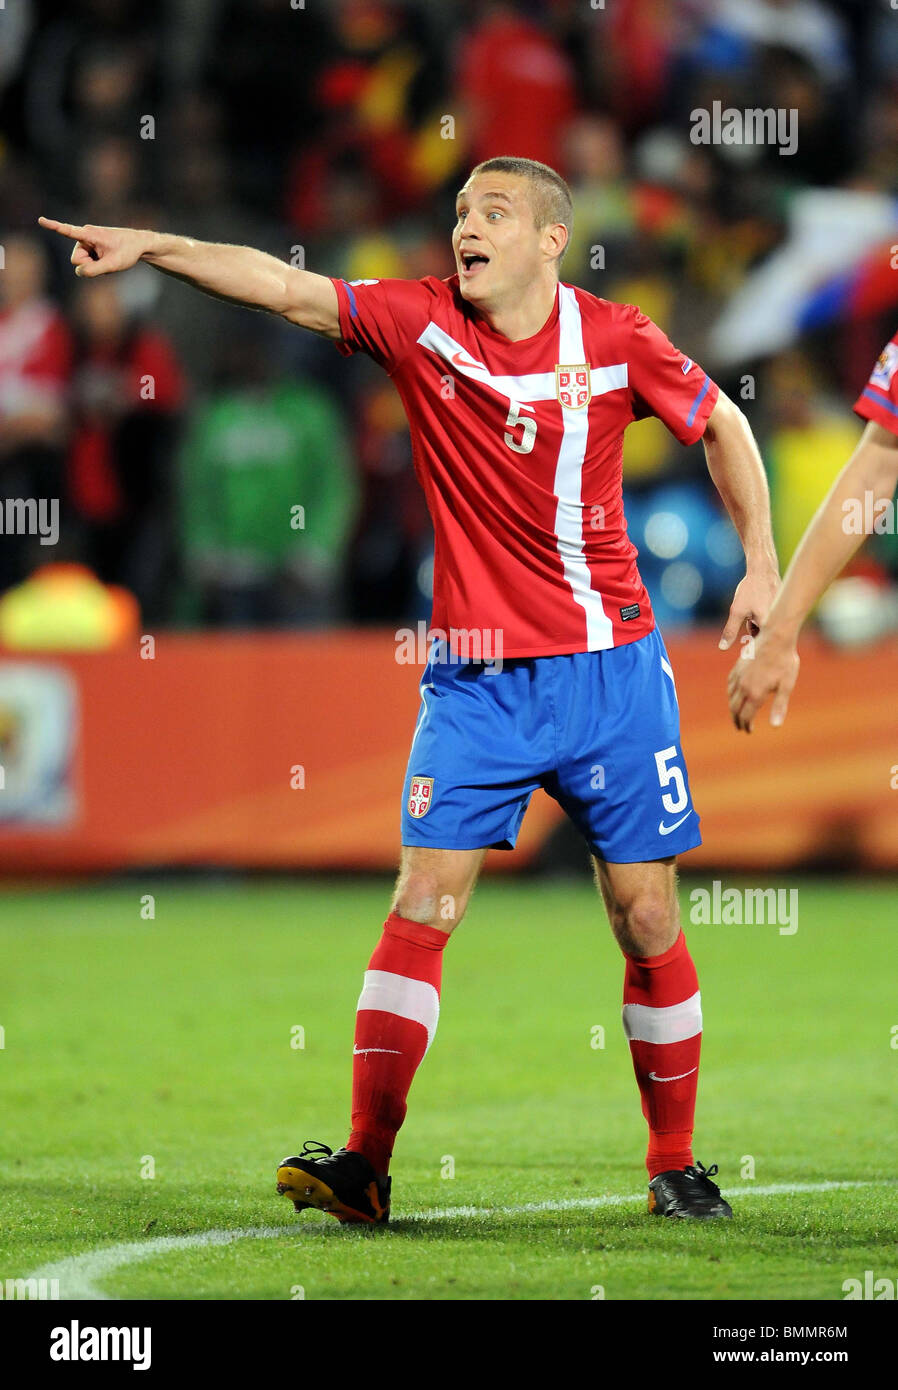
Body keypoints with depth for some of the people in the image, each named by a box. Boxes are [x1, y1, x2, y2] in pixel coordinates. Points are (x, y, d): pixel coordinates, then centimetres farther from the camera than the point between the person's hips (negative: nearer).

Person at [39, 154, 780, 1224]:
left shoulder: (615, 342, -4)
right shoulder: (419, 323, -3)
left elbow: (719, 422, 11)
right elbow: (288, 289, -9)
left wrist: (762, 567, 8)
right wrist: (151, 248, -19)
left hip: (608, 665, 0)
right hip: (475, 677, 0)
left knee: (646, 922, 2)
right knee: (422, 901, -10)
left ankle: (675, 1165, 16)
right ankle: (365, 1163, -10)